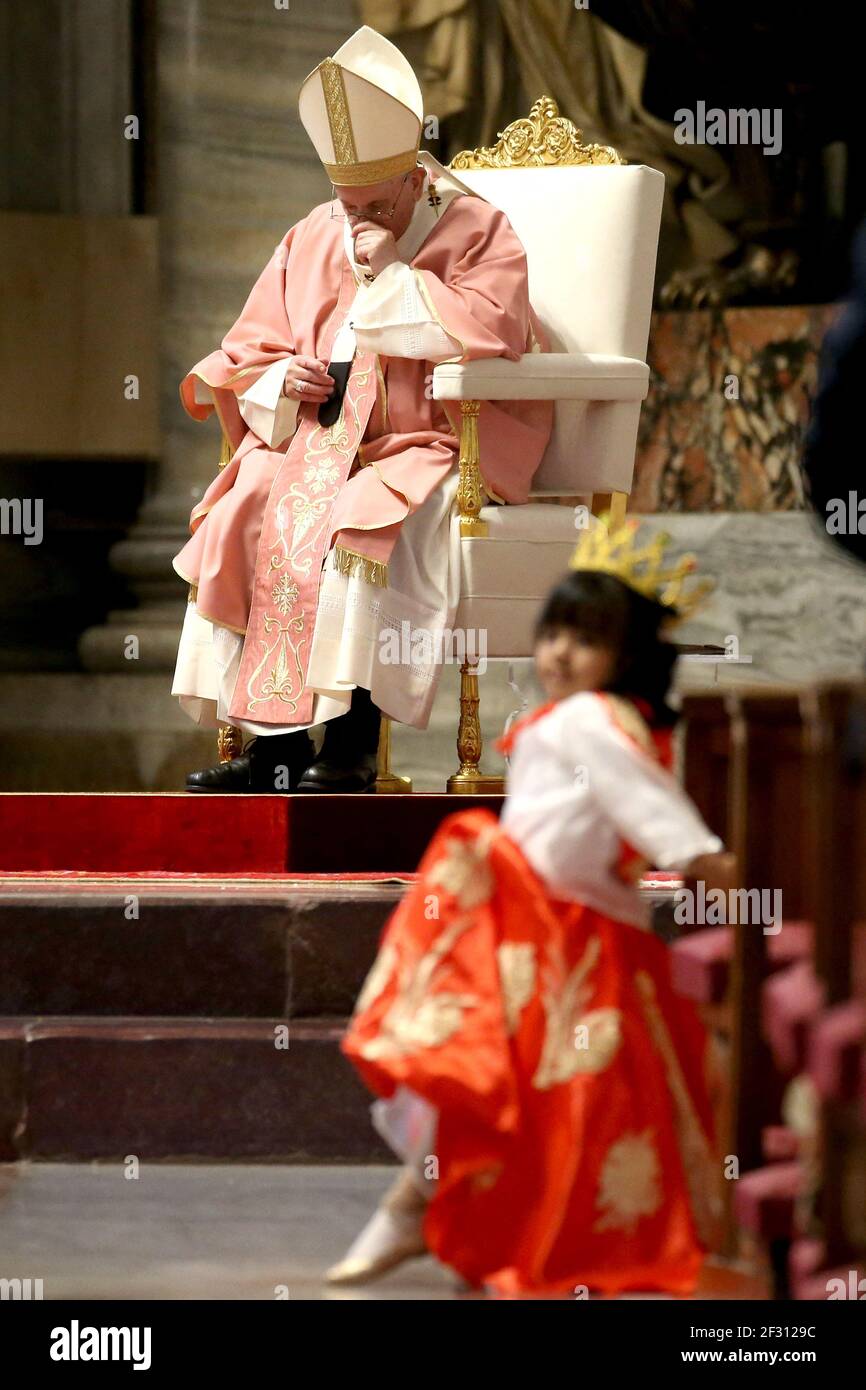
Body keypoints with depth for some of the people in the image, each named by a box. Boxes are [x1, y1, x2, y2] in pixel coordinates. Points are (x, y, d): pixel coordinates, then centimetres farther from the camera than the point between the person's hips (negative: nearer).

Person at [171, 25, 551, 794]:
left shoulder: (478, 231, -2)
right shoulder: (313, 239, 14)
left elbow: (487, 330, -19)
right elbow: (246, 351, 18)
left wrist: (391, 271, -14)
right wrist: (279, 379, -6)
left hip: (436, 448, -5)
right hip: (319, 438, 5)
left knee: (354, 520, -34)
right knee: (243, 512, -23)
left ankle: (353, 741, -29)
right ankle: (272, 739, -22)